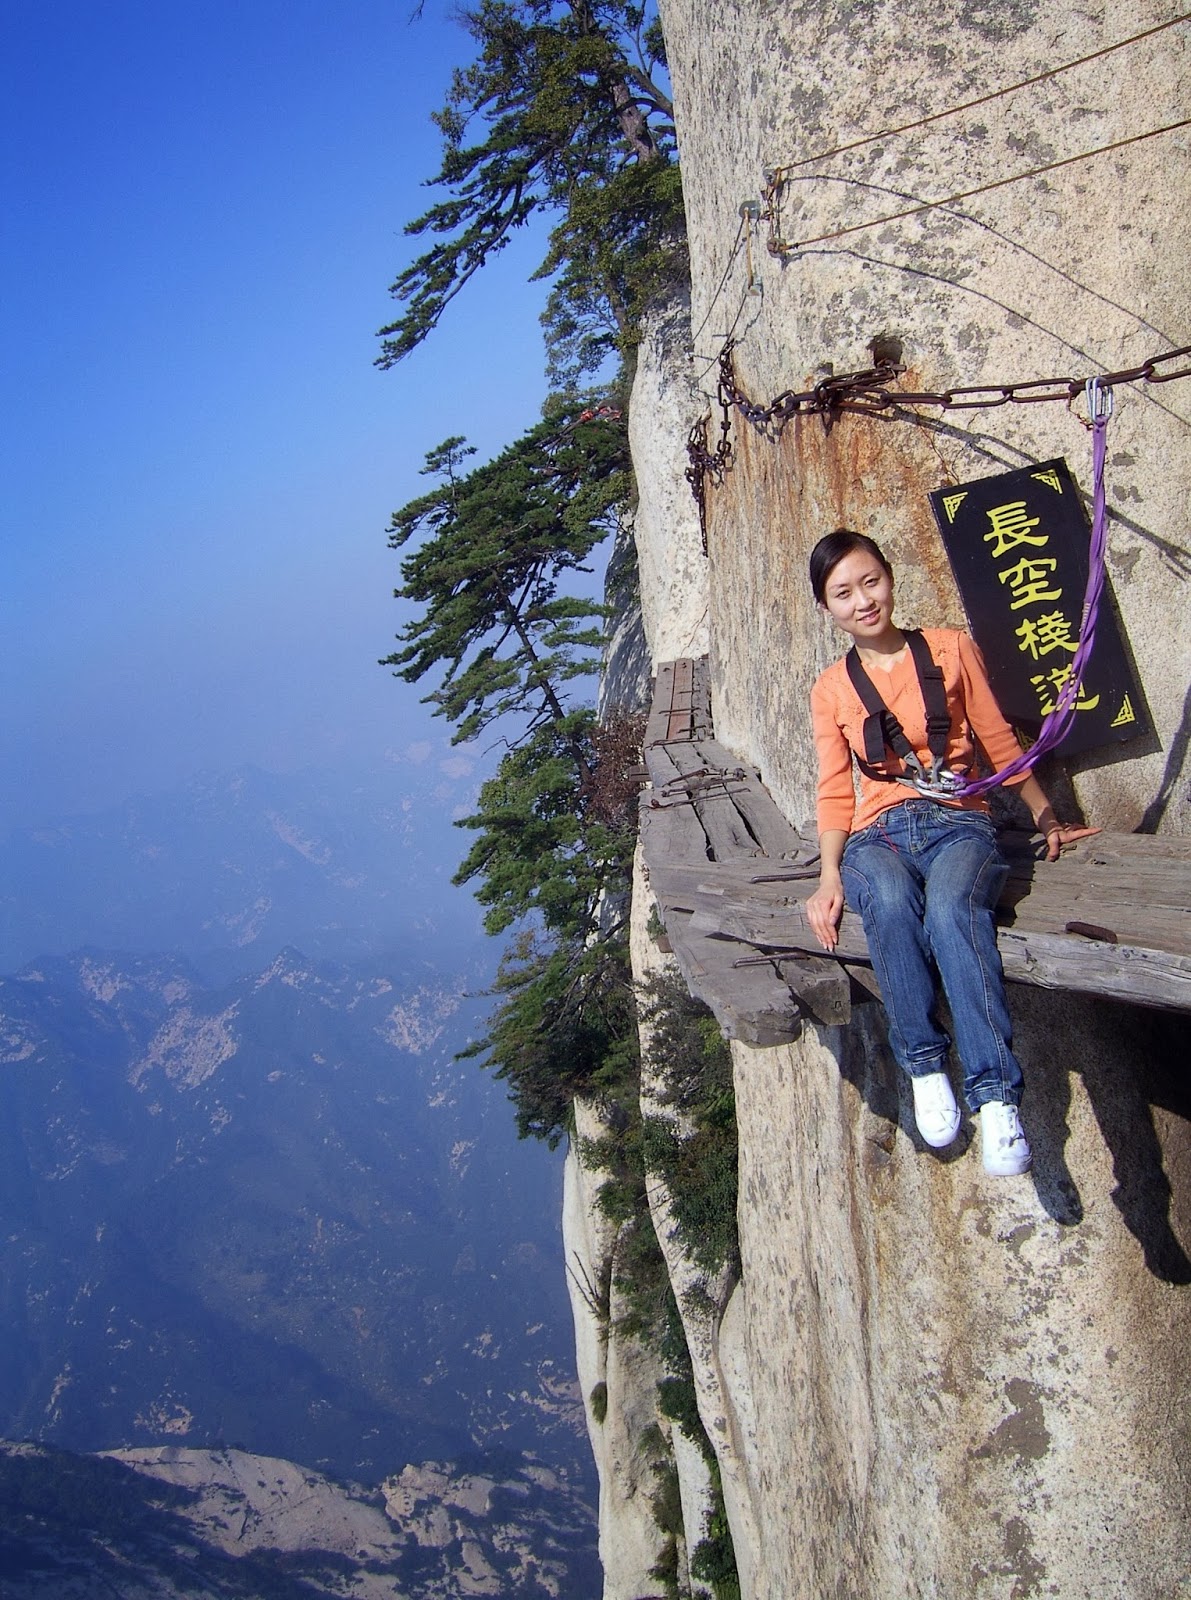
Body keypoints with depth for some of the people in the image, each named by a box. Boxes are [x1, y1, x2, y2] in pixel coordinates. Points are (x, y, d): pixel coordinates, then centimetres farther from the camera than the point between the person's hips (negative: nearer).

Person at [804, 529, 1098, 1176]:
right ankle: (924, 1064, -21)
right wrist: (829, 874, -3)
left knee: (951, 905, -38)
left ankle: (996, 1095, -40)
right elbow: (835, 792, 11)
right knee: (891, 904, -37)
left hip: (957, 822, -1)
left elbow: (1000, 742, 15)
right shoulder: (831, 690, 14)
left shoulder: (950, 649, 10)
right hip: (878, 835, 1)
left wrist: (1048, 821, 14)